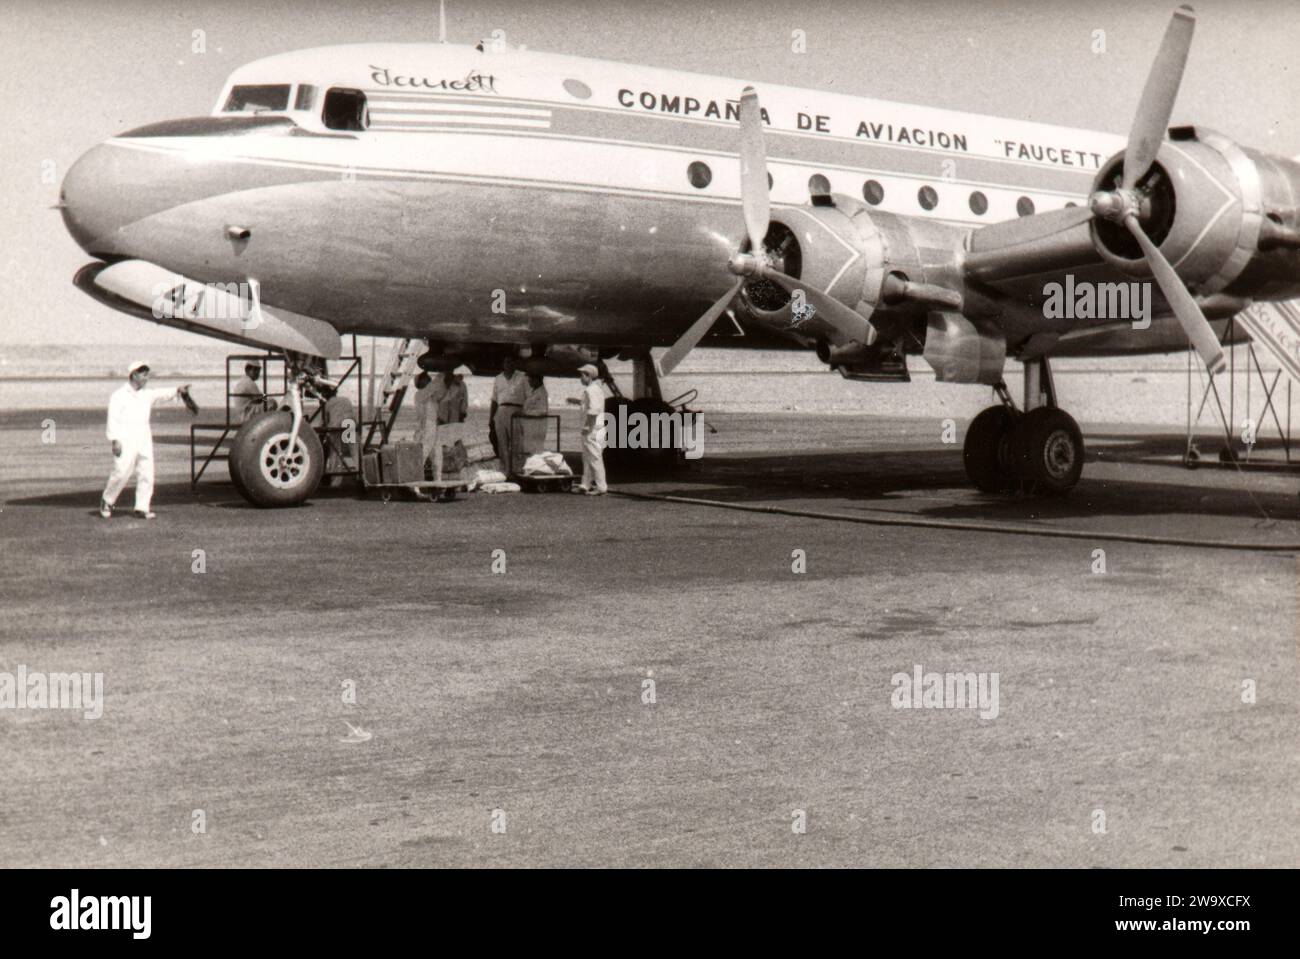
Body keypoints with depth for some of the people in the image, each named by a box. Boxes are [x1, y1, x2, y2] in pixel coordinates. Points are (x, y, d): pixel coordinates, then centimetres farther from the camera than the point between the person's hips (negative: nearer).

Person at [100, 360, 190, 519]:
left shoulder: (147, 395, 18)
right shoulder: (119, 395, 0)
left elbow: (161, 394, 3)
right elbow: (113, 419, -6)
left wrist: (176, 391, -17)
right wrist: (115, 440, -16)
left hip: (144, 440, 6)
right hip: (125, 440, -6)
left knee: (146, 473, -1)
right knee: (122, 472, -12)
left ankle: (142, 507, 4)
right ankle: (107, 500, 8)